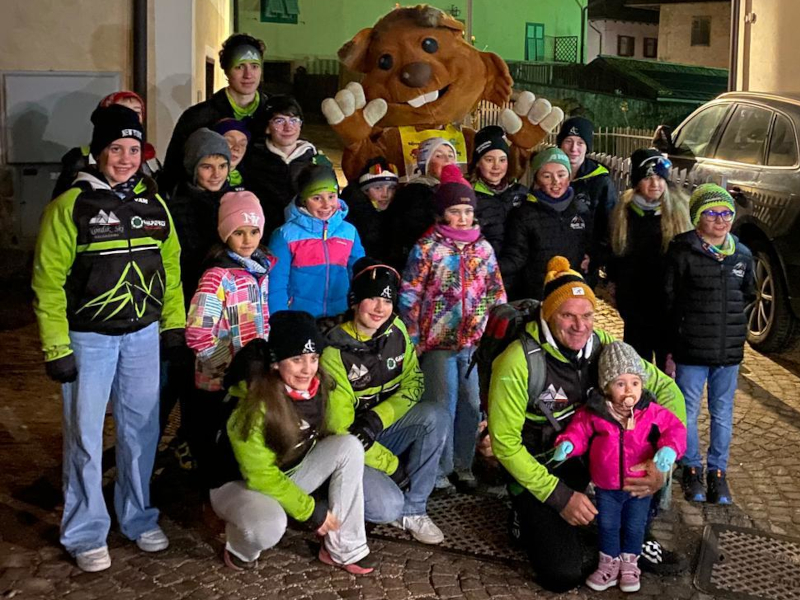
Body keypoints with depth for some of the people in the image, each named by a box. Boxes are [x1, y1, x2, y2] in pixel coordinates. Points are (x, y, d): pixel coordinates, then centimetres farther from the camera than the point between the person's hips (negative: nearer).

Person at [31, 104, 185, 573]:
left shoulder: (155, 204, 6)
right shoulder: (71, 206, -9)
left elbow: (170, 267, 12)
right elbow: (49, 281, -10)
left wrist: (174, 323, 7)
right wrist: (56, 348, -12)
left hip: (143, 335, 4)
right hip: (88, 337, -4)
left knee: (141, 429, 11)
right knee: (85, 435, 4)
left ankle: (139, 518, 28)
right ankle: (86, 534, 17)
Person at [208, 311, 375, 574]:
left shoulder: (319, 388, -11)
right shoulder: (255, 406, -29)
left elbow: (340, 438, 3)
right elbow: (260, 475, -25)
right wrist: (310, 510, -21)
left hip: (288, 476, 7)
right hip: (239, 484, -6)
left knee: (349, 446, -16)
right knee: (269, 525, -40)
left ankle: (343, 549, -9)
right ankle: (240, 547, -1)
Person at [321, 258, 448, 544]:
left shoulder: (396, 330, -4)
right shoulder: (334, 351, -20)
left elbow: (413, 382, -1)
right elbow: (340, 428, -18)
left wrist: (378, 418, -21)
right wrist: (392, 465, -16)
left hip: (383, 432, 6)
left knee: (436, 417, -22)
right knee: (387, 506, -29)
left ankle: (412, 510, -10)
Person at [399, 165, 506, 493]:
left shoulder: (483, 247, 8)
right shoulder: (427, 247, -4)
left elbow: (496, 292, 14)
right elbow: (409, 296, -5)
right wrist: (415, 339, -7)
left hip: (476, 342, 4)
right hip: (439, 341, -4)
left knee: (472, 405, 8)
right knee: (443, 407, 1)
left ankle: (464, 465, 24)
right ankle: (439, 469, 14)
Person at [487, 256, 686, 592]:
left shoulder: (602, 346, -13)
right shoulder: (518, 363, -26)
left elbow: (666, 389, -7)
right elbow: (504, 443, -20)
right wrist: (560, 497, -22)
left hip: (588, 454, 5)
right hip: (537, 468, -5)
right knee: (565, 574, -16)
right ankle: (529, 520, 14)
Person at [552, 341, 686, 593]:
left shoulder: (651, 411, -15)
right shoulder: (593, 412, -15)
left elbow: (675, 428, -13)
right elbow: (579, 430, -3)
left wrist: (669, 449, -32)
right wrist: (567, 444, -22)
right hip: (606, 486, 0)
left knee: (634, 527, 19)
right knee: (607, 526, 17)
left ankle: (629, 563, 42)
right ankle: (609, 563, 39)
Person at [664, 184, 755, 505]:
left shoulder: (742, 255, 5)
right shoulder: (682, 252, -8)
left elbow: (748, 296, 19)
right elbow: (667, 302, -6)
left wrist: (736, 325, 2)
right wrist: (667, 350, -7)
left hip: (729, 352, 4)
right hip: (691, 351, -4)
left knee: (723, 414, 12)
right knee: (688, 412, 7)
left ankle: (718, 472, 25)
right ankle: (692, 470, 24)